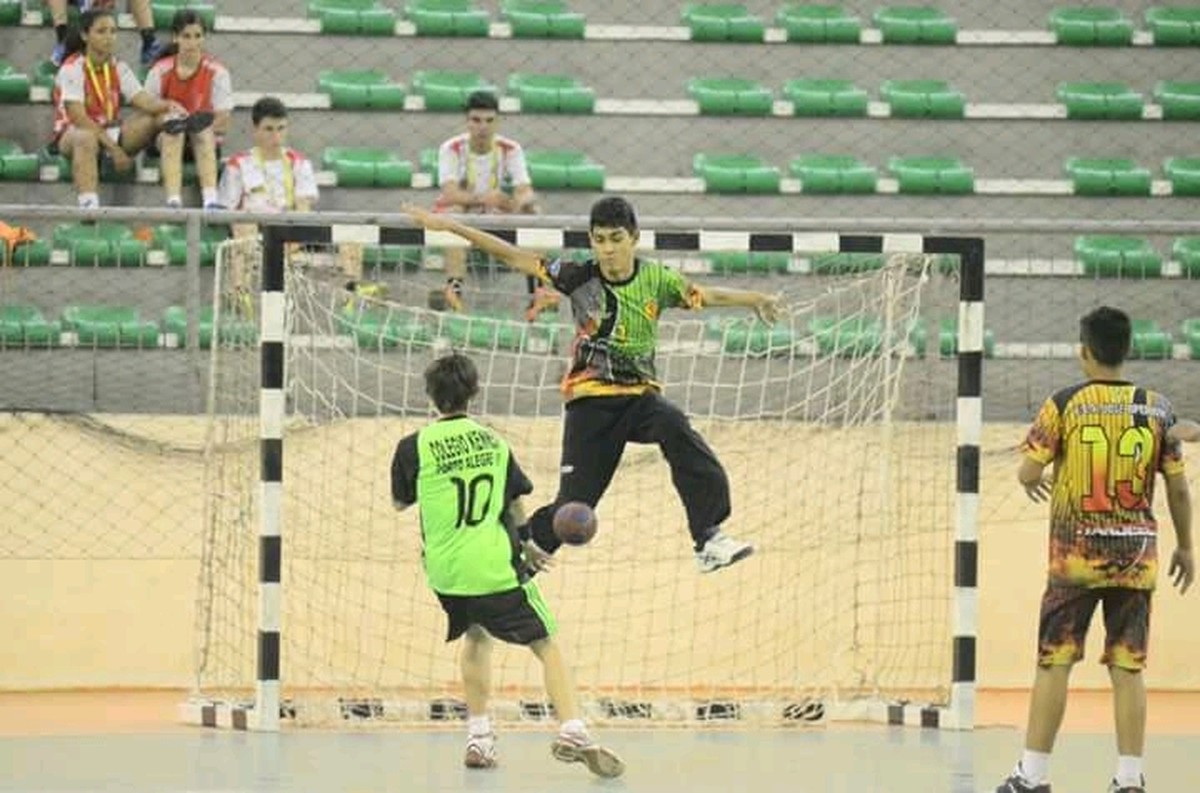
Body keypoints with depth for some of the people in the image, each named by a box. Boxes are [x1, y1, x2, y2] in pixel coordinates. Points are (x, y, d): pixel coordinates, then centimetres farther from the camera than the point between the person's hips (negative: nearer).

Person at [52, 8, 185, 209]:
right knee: (87, 139, -43)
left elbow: (145, 101, -5)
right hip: (73, 134, -6)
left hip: (111, 133, 6)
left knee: (161, 118, -11)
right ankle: (88, 206, -55)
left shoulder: (119, 68, 7)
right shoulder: (72, 69, -11)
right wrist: (113, 149, -24)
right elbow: (78, 117, -19)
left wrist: (167, 106, -28)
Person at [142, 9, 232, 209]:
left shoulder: (216, 72, -1)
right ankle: (173, 202, -52)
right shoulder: (160, 71, -1)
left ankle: (210, 201, -50)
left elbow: (222, 121, -3)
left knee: (203, 133, -34)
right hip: (169, 139, 0)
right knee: (173, 133, -35)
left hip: (204, 138, 0)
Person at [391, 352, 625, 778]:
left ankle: (479, 737, 22)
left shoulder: (414, 447, -2)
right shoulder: (492, 441, 5)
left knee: (476, 635, 28)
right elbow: (516, 506, 14)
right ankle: (573, 731, -18)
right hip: (497, 567, -2)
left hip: (446, 571, 2)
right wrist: (528, 544, 32)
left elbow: (400, 501, 14)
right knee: (546, 645, 3)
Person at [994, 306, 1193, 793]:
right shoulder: (1156, 409, 2)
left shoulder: (1065, 404, -5)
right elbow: (1178, 488, 5)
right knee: (1127, 667, 4)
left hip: (1077, 552, -2)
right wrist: (1185, 547, 17)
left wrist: (1033, 482, 17)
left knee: (1054, 662, 2)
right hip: (1136, 552, 2)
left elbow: (1028, 472, -7)